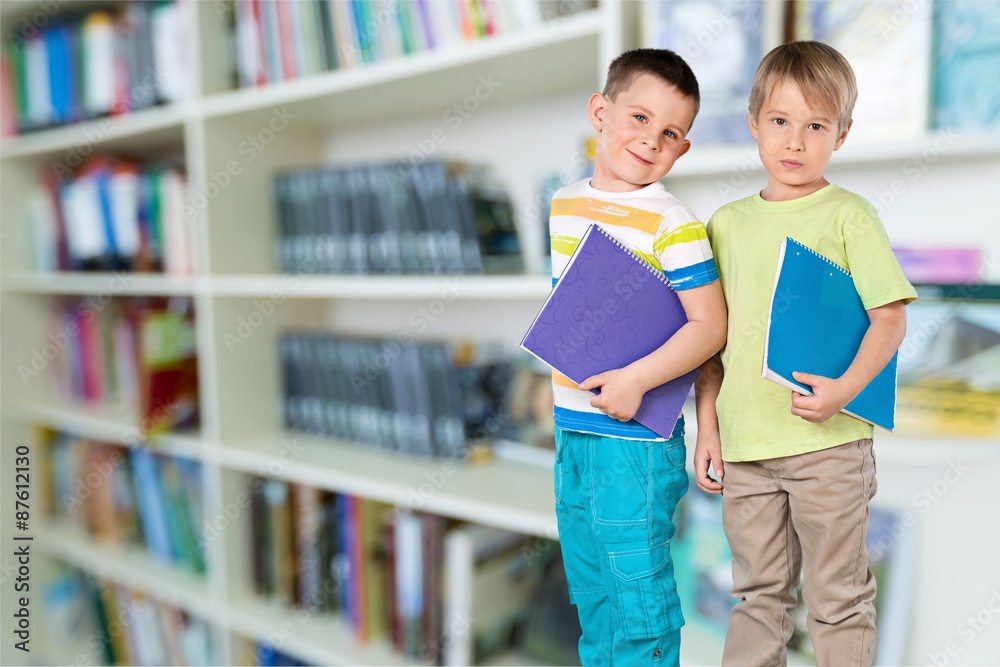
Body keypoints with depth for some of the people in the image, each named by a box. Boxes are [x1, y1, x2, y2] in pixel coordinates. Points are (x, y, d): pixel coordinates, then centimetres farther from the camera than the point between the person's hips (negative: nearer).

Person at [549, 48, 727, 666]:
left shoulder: (674, 225, -14)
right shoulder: (565, 203, 7)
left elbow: (711, 325, -16)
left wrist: (636, 380, -24)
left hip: (636, 436, -7)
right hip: (571, 428, 7)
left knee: (637, 589, 7)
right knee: (588, 587, 23)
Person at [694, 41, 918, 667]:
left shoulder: (848, 215, -3)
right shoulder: (728, 222, 8)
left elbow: (891, 316, -6)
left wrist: (846, 388, -23)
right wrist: (708, 428, 7)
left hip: (828, 444, -3)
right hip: (744, 447, 4)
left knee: (838, 598, 11)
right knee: (759, 593, 18)